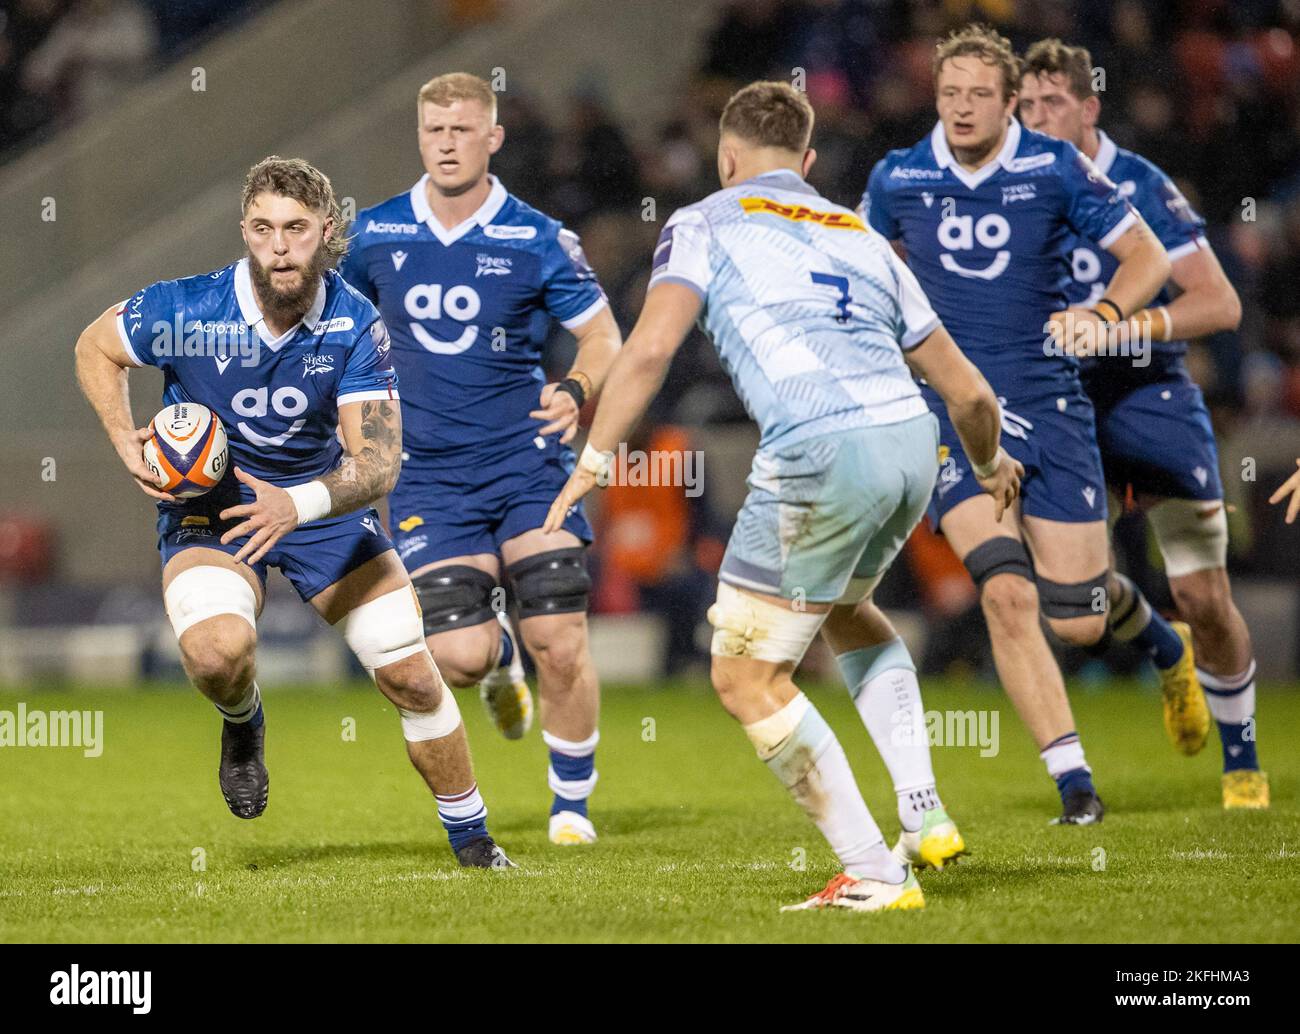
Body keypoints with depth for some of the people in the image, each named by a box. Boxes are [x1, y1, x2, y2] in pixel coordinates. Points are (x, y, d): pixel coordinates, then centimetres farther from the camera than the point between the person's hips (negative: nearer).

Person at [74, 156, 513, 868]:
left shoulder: (355, 326, -19)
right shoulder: (185, 309, -21)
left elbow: (378, 461, -24)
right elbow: (95, 348, 0)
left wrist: (298, 504, -43)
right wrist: (128, 446, -14)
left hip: (324, 504, 1)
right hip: (205, 505, -1)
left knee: (411, 676, -5)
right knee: (218, 652, -32)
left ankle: (471, 839, 18)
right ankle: (242, 722, 7)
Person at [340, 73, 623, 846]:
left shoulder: (537, 240, -4)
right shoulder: (376, 235, 2)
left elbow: (603, 335, 3)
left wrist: (577, 390, -16)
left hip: (527, 461, -1)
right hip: (429, 474, 1)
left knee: (560, 644, -10)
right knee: (458, 655, -13)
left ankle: (573, 804, 10)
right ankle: (499, 656, 26)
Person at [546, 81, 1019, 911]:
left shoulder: (706, 224, 12)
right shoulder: (860, 236, 27)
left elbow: (650, 348, -5)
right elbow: (968, 390, 27)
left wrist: (594, 460, -1)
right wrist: (991, 464, 47)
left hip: (822, 455, -6)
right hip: (911, 440, 6)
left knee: (747, 679, 7)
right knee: (845, 609, 34)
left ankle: (874, 874, 3)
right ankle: (926, 815, 21)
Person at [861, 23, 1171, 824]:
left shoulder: (1056, 170, -4)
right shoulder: (898, 179, 1)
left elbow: (1149, 257, -1)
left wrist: (1102, 313, -18)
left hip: (1050, 405, 0)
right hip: (952, 411, 0)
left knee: (1079, 626, 0)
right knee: (1008, 593, -22)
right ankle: (1073, 779, -15)